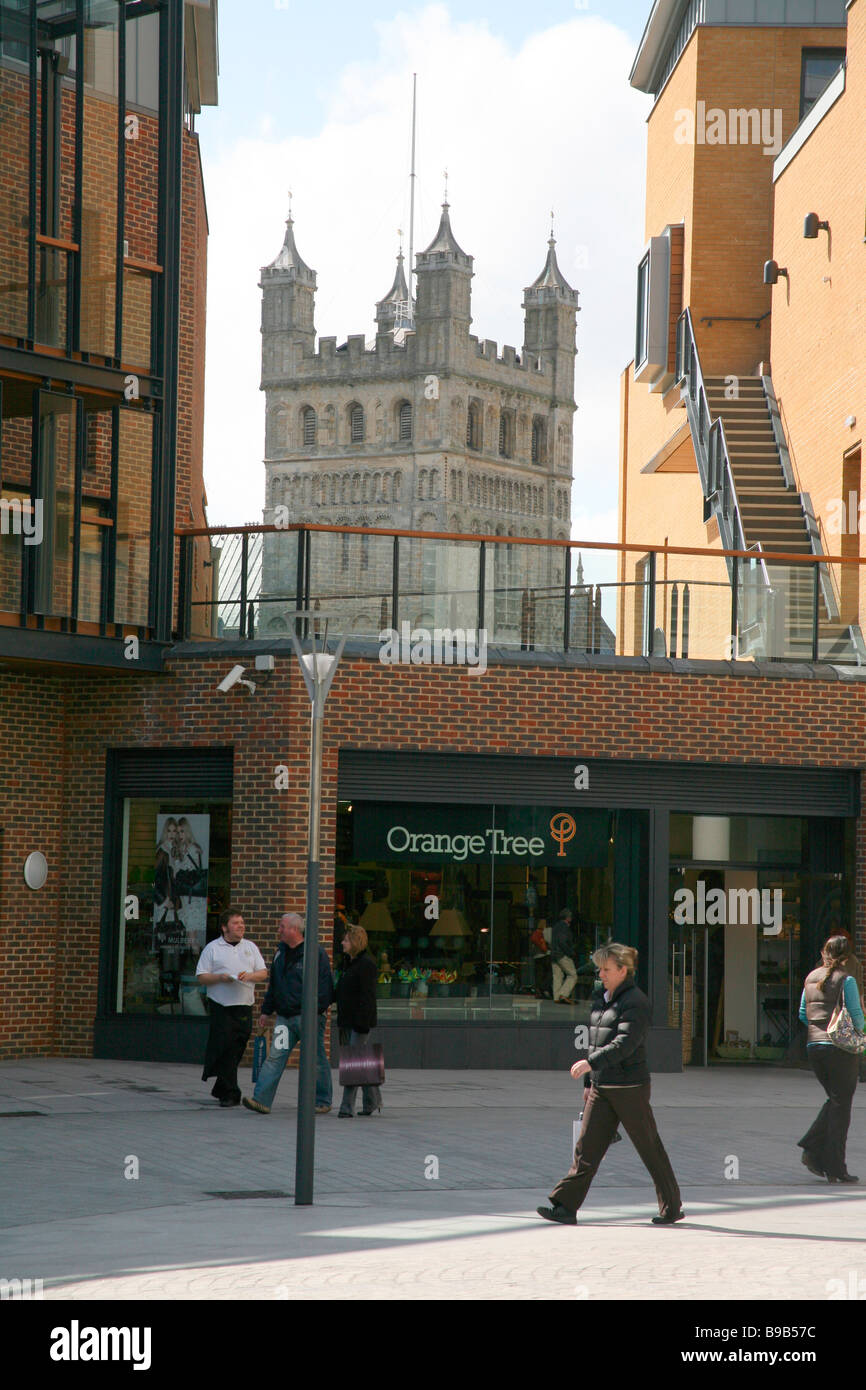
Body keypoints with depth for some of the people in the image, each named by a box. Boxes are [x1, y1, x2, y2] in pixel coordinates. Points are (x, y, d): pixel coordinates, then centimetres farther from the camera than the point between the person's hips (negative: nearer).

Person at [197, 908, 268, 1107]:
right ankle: (231, 1093, -8)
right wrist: (220, 978, -16)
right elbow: (201, 977, 0)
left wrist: (250, 975, -8)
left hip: (244, 1006, 4)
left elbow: (263, 972, 13)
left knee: (235, 1050, 6)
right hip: (221, 1006, -4)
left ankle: (221, 1090, 19)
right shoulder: (212, 948, 4)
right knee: (225, 1048, -11)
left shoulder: (250, 947, 15)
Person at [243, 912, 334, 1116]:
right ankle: (262, 1100, -10)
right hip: (285, 1016, 6)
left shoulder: (315, 953, -8)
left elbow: (324, 985, -11)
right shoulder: (281, 952, 15)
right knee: (275, 1057, -4)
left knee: (316, 1060, 3)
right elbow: (273, 984, 23)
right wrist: (266, 1011, 22)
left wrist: (316, 1010, -16)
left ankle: (322, 1101, 16)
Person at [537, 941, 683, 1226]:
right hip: (602, 1088, 8)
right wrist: (589, 1084, 19)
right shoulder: (601, 998, 14)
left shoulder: (636, 1002, -13)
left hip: (629, 1087, -8)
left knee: (650, 1149, 3)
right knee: (587, 1146, 0)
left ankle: (672, 1207, 15)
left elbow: (625, 1042, -25)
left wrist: (591, 1063, -34)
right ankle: (565, 1207, -4)